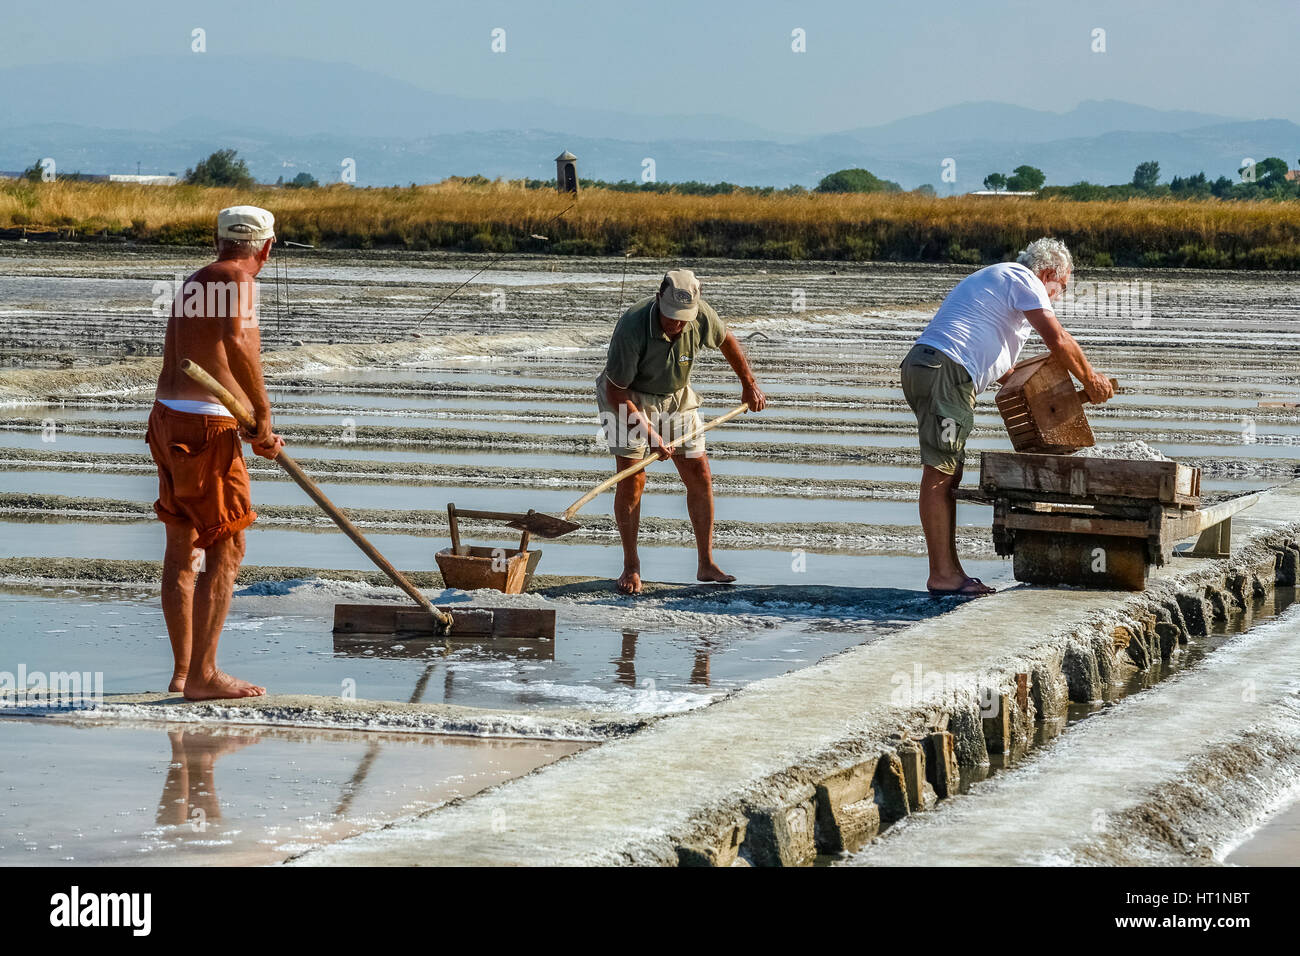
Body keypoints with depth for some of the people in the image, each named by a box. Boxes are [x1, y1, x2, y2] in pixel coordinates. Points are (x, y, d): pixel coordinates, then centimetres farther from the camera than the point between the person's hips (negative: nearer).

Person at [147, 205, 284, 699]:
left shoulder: (192, 284, 19)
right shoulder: (237, 279, -9)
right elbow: (235, 343, -29)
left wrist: (253, 433, 17)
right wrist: (262, 411, -18)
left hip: (168, 418, 9)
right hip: (205, 429, -9)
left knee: (182, 547, 14)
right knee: (226, 550, -4)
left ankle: (182, 669, 21)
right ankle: (203, 675, -6)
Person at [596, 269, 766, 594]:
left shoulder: (701, 315, -21)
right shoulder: (632, 327, -34)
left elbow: (725, 340, 4)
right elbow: (615, 391, -25)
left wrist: (749, 384, 15)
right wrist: (648, 433, -28)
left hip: (676, 398, 4)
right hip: (628, 399, -4)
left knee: (700, 478, 0)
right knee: (632, 480, -14)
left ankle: (706, 564, 11)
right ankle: (631, 566, 0)